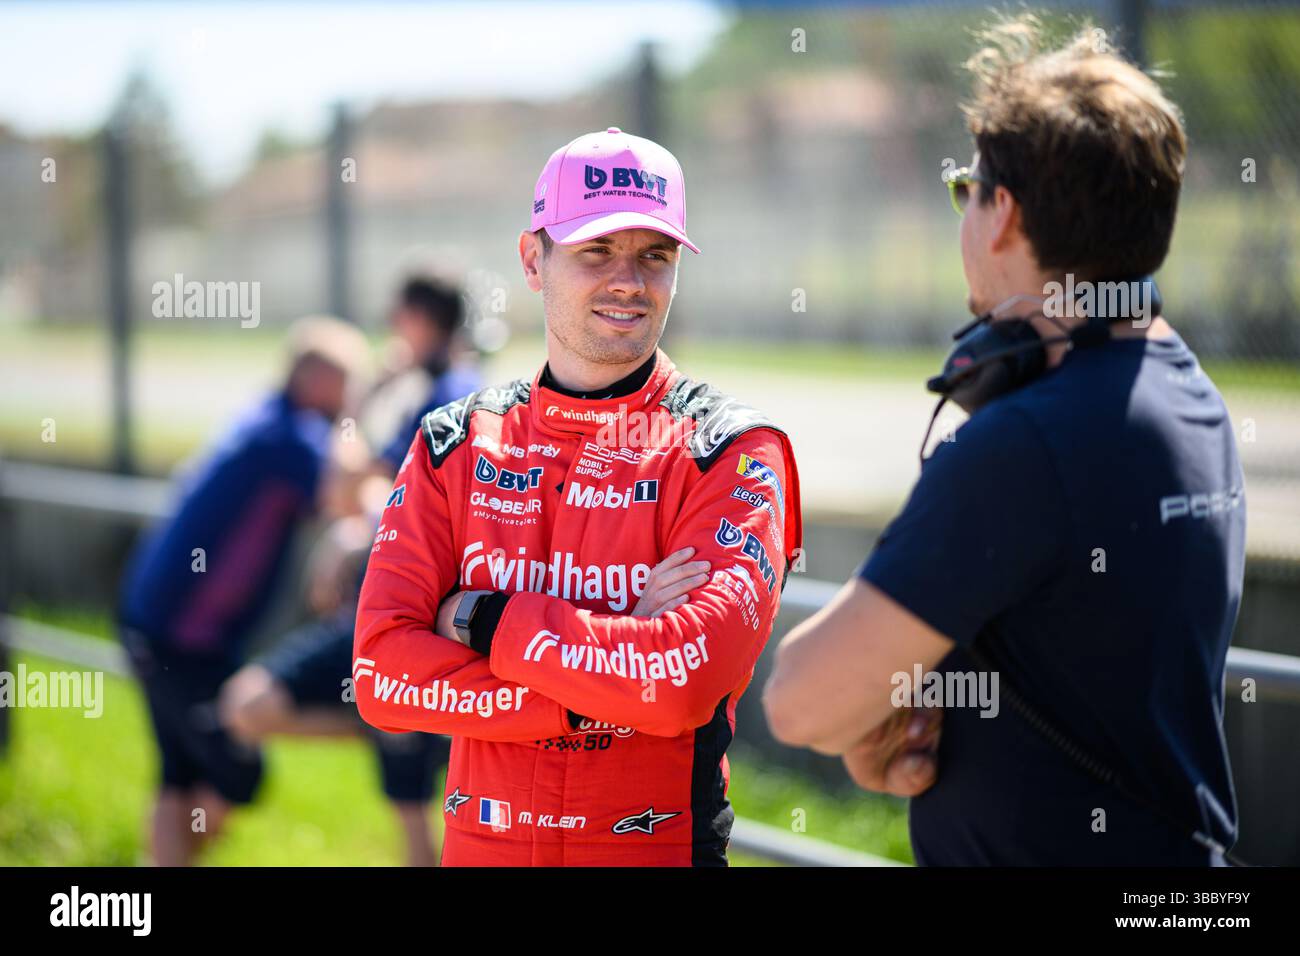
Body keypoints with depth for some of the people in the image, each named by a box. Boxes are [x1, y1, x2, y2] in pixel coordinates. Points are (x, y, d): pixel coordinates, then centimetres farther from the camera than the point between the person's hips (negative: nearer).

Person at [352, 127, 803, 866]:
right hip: (480, 845, 3)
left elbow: (689, 676, -23)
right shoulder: (453, 446, 3)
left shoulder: (731, 453, -8)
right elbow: (381, 674, -8)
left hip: (660, 847, -2)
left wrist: (484, 621, -13)